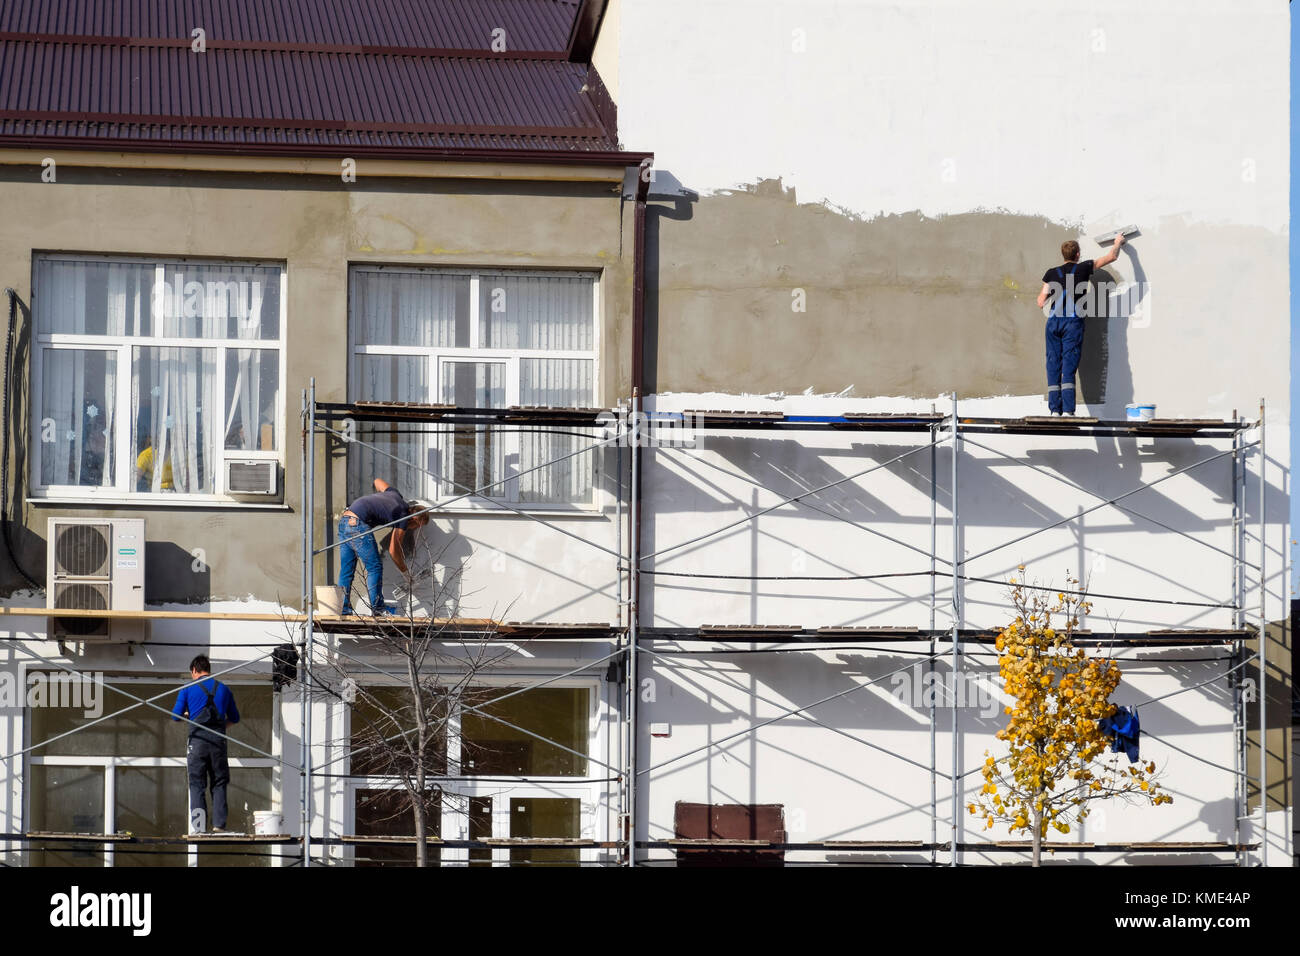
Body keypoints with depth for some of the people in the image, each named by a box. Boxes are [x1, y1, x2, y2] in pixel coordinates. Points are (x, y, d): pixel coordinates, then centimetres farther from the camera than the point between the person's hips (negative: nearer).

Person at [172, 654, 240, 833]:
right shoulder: (223, 689, 13)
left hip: (197, 740, -2)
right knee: (219, 784, 7)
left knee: (197, 785, 2)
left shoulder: (188, 689, 4)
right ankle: (218, 825, -2)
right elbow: (235, 718, 20)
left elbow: (176, 716, 5)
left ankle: (197, 827, -5)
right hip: (218, 741, 2)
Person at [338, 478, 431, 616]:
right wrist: (405, 572, 9)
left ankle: (343, 607, 12)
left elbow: (378, 481, 37)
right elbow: (393, 550, -3)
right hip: (357, 523, -9)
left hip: (344, 520, 9)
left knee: (346, 569, 11)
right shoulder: (403, 516, -2)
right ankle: (377, 608, 1)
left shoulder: (395, 495, 19)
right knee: (375, 567, -1)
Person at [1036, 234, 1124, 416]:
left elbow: (1041, 302, 4)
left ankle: (1055, 409, -1)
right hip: (1073, 322, -2)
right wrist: (1118, 243, 34)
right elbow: (1111, 257, 14)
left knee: (1053, 365, 4)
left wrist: (1041, 297, 28)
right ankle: (1068, 409, -15)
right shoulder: (1083, 268, 5)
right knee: (1069, 366, -6)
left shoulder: (1052, 273, 8)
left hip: (1054, 321, 2)